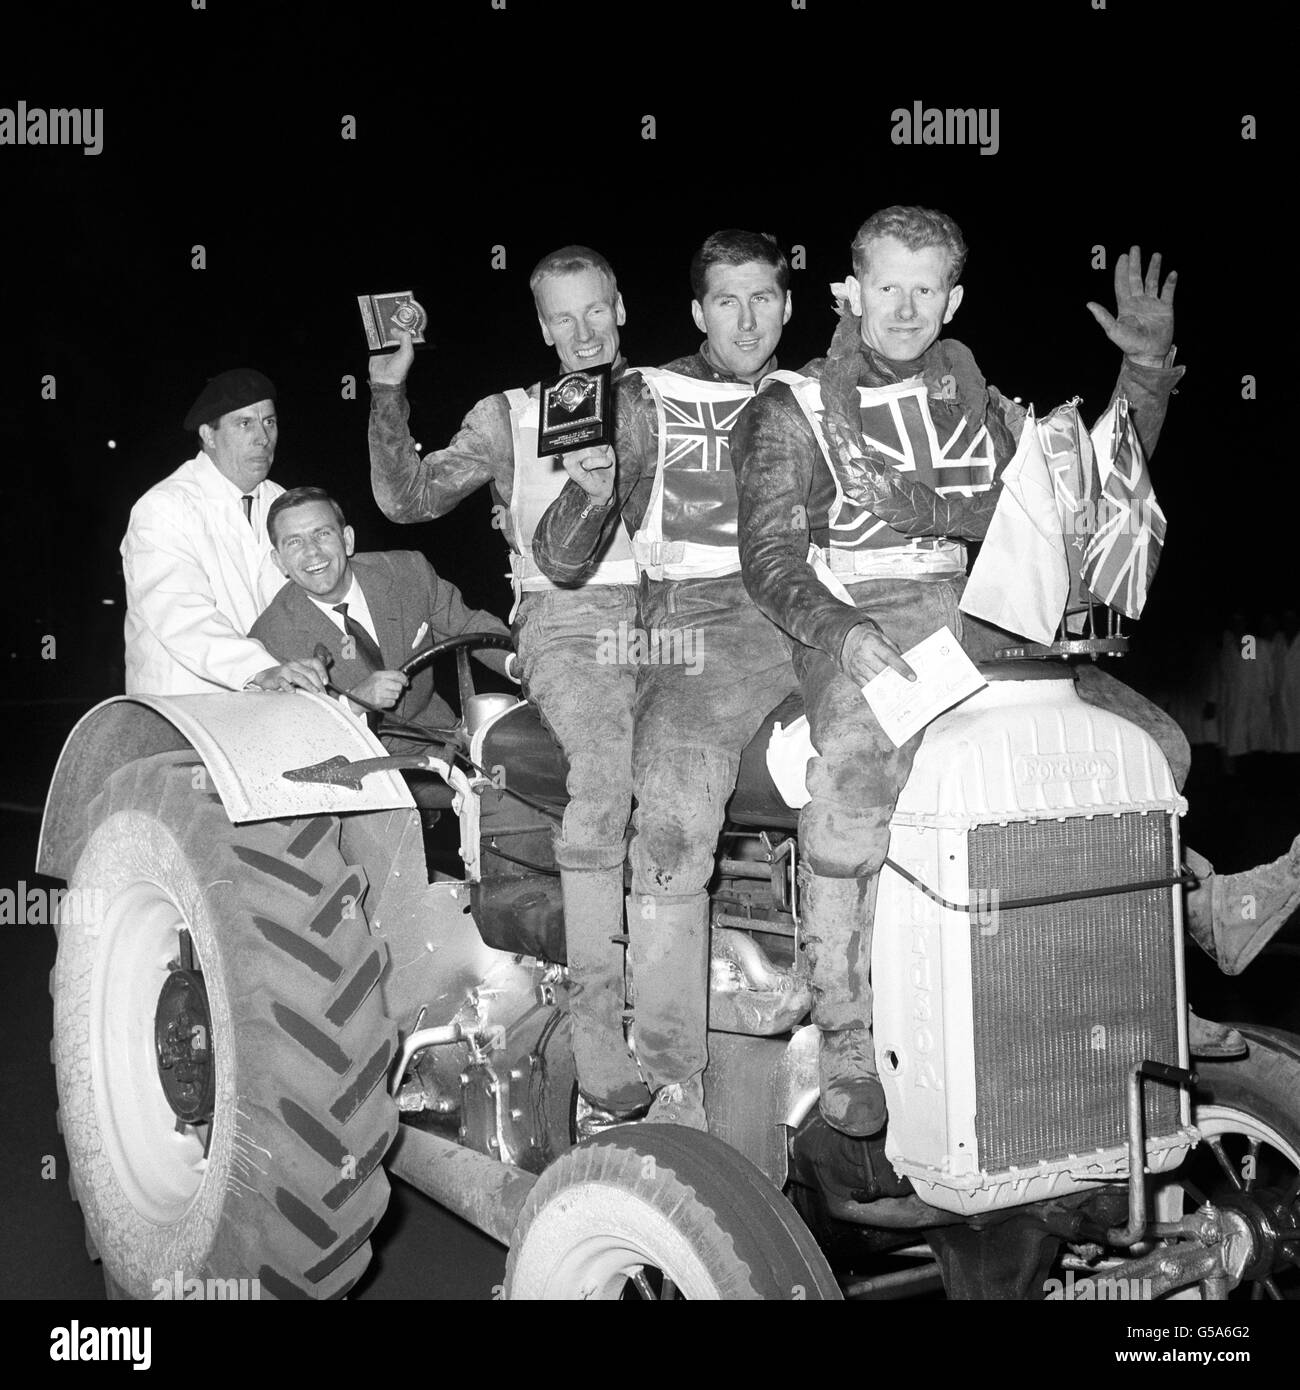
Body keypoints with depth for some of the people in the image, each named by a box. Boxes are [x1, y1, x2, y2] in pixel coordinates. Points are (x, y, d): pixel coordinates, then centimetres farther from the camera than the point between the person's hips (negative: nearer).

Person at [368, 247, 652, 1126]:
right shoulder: (510, 417, 18)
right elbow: (408, 498, 8)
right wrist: (389, 391, -1)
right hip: (569, 619, -3)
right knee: (604, 775, -30)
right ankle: (607, 1076, -32)